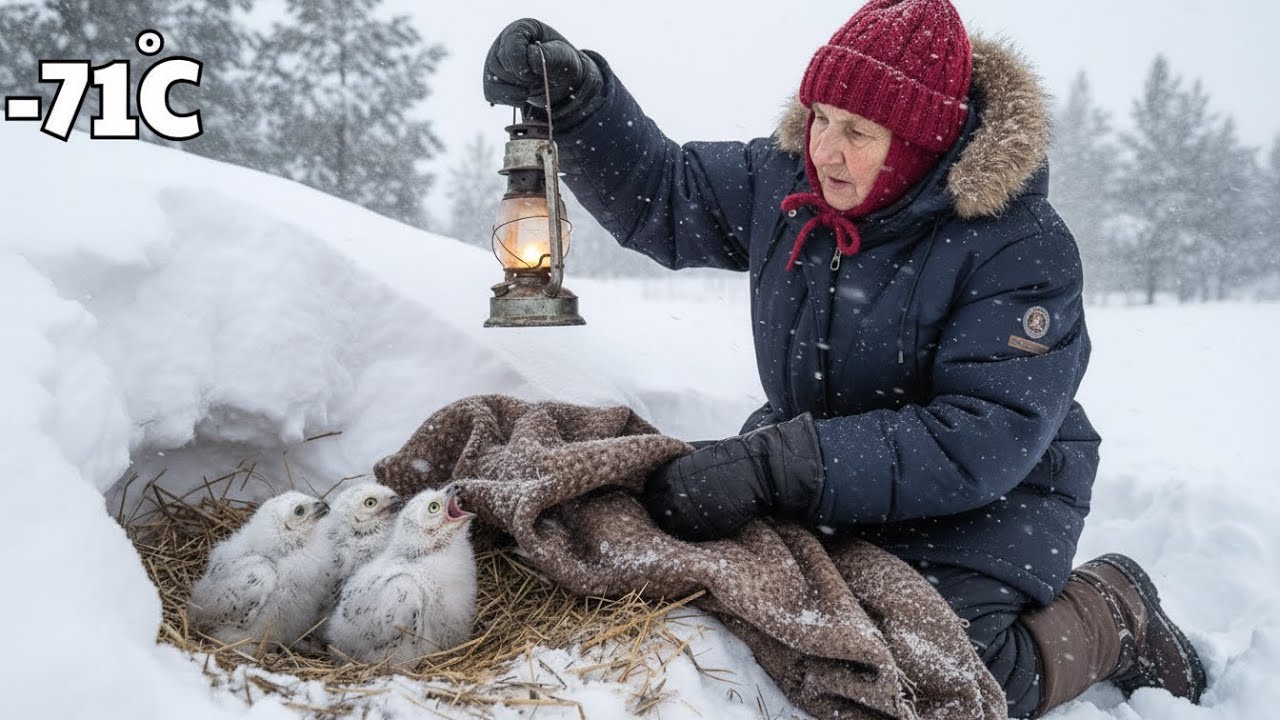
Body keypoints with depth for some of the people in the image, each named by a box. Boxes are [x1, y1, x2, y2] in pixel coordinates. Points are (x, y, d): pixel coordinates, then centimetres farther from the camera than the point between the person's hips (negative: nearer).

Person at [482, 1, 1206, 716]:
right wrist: (573, 96, -13)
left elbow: (985, 441, -32)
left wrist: (774, 466, -41)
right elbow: (658, 193, 7)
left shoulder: (1023, 247, -24)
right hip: (817, 465, 6)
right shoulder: (786, 179, -6)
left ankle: (1113, 616, 8)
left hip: (987, 495, -5)